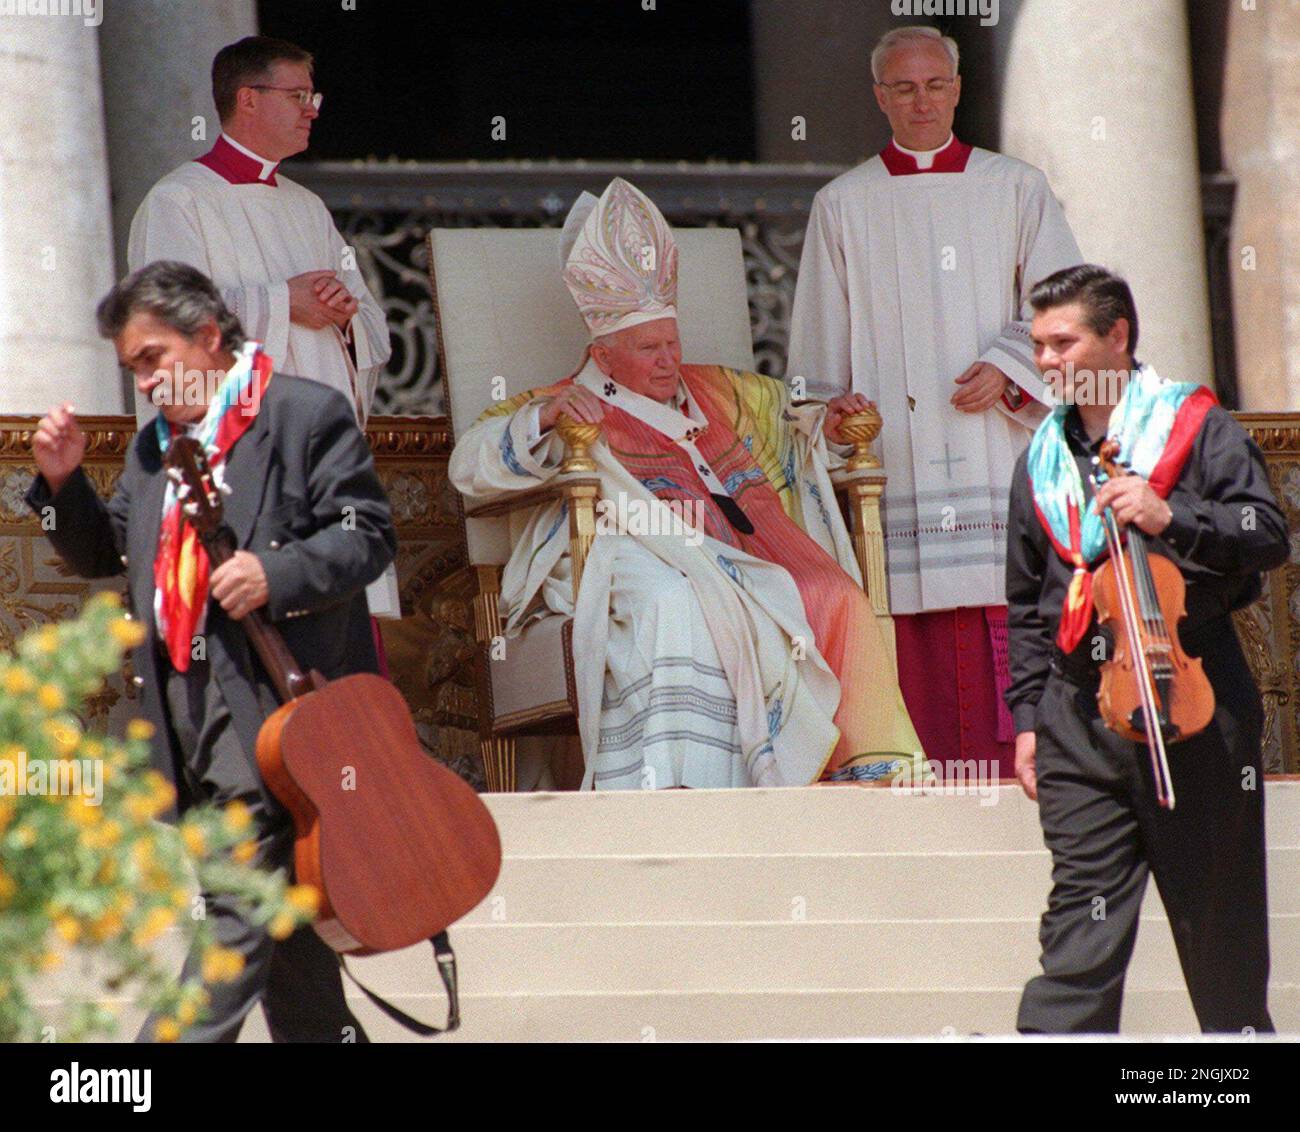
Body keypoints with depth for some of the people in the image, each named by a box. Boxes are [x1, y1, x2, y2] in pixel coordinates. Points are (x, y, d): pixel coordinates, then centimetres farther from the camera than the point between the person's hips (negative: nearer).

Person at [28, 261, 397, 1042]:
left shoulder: (307, 413, -2)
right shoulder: (155, 446, 22)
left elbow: (368, 535, -7)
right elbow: (102, 553, 24)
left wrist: (275, 575, -21)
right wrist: (63, 481, 7)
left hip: (274, 692, -8)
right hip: (183, 695, 8)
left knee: (243, 899, -11)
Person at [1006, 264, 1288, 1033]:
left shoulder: (1194, 426, 2)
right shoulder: (1043, 459, 16)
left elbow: (1268, 535, -6)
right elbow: (1027, 603, 20)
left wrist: (1171, 518, -20)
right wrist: (1027, 714, 14)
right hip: (1080, 713, 3)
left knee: (1220, 918, 4)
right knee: (1082, 912, -6)